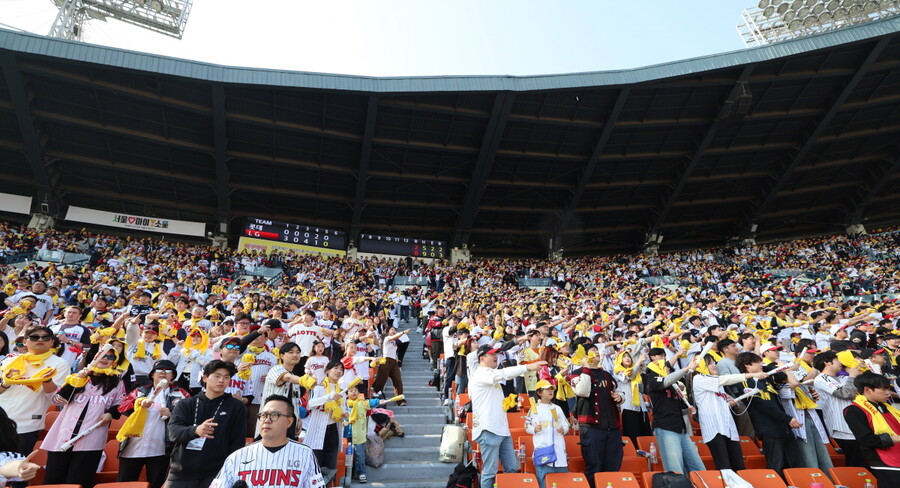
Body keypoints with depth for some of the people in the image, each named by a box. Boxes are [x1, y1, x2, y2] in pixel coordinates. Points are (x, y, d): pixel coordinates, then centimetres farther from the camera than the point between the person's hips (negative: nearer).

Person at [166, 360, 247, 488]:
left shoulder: (236, 407, 2)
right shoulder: (186, 404, 8)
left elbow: (237, 444, 1)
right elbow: (173, 432, -8)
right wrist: (195, 430, -28)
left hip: (215, 475, -2)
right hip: (180, 473, 2)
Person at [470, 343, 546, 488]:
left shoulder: (490, 375, 20)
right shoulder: (480, 374, -12)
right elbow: (503, 374, -28)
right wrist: (528, 367, -32)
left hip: (502, 429, 10)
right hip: (488, 430, -10)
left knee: (512, 468, 12)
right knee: (490, 472, -4)